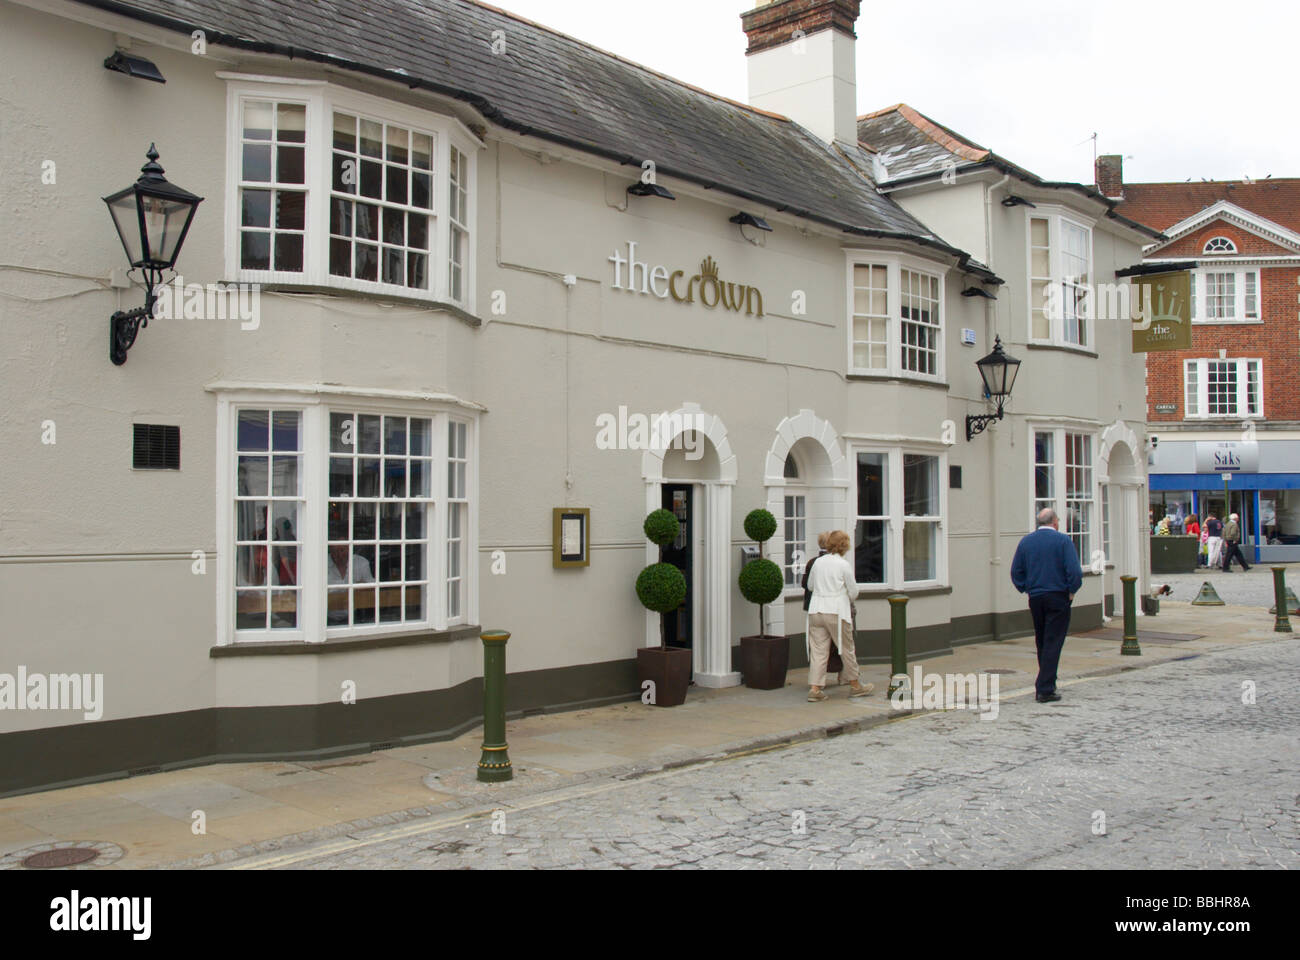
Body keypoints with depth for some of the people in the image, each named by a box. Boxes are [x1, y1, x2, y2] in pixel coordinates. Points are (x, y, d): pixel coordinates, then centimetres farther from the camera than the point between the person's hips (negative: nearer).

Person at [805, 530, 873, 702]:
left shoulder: (817, 562, 6)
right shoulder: (844, 565, -8)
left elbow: (810, 584, 17)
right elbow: (853, 592, -1)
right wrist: (847, 600, 19)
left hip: (815, 610, 4)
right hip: (836, 611, -4)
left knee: (818, 650, 4)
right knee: (847, 649, 10)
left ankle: (814, 689, -2)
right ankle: (855, 685, 23)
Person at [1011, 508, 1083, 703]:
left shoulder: (1026, 541, 5)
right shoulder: (1063, 540, -8)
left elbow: (1016, 572, 5)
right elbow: (1074, 571, -15)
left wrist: (1026, 590, 12)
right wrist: (1072, 591, -2)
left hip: (1035, 598, 4)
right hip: (1058, 597, -4)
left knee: (1041, 642, 17)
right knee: (1053, 643, -2)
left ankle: (1045, 684, 26)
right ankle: (1046, 689, -6)